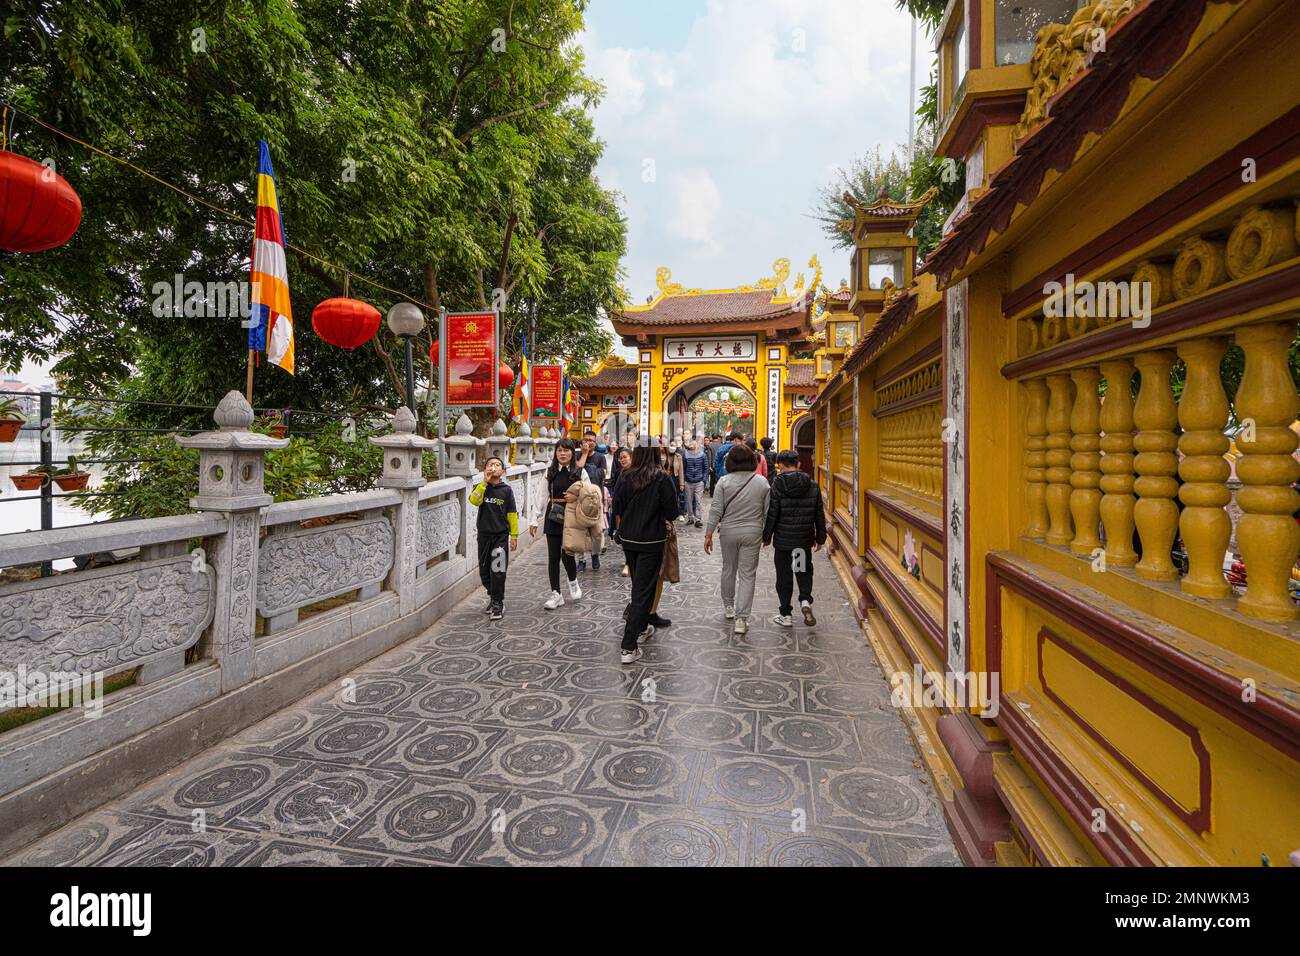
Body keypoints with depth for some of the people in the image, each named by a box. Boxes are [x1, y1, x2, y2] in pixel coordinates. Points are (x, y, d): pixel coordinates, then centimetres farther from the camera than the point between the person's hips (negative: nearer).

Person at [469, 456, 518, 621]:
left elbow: (512, 514, 0)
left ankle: (498, 604, 7)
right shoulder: (481, 487, 2)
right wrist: (485, 482, -21)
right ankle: (493, 596, 32)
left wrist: (514, 536, 0)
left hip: (501, 535, -3)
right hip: (484, 535, 3)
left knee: (498, 571, -5)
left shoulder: (506, 490, -2)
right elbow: (474, 500, -20)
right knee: (484, 570, 11)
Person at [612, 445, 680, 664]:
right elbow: (672, 513, -9)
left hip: (628, 539, 5)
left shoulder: (625, 477, -3)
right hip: (651, 541, -5)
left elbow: (616, 511, 4)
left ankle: (641, 628, 41)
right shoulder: (662, 479, -14)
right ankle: (628, 647, -4)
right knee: (643, 590, -1)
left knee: (638, 585, 23)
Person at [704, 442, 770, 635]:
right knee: (747, 575, 5)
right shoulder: (762, 482, -4)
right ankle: (741, 618, 3)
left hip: (729, 532, 0)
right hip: (752, 533, 0)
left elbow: (716, 510, -10)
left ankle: (728, 606, 37)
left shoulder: (724, 481, -8)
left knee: (728, 569, 20)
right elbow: (767, 512, 0)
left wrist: (708, 534, -3)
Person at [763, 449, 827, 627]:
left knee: (784, 576, 8)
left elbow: (771, 514, -11)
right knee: (804, 570, 21)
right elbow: (819, 515, 5)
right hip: (805, 539, 3)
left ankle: (786, 615, 16)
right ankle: (805, 600, -1)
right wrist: (820, 538, 15)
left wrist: (766, 536, 1)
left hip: (783, 539, -3)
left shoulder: (777, 485, -11)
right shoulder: (812, 486, 1)